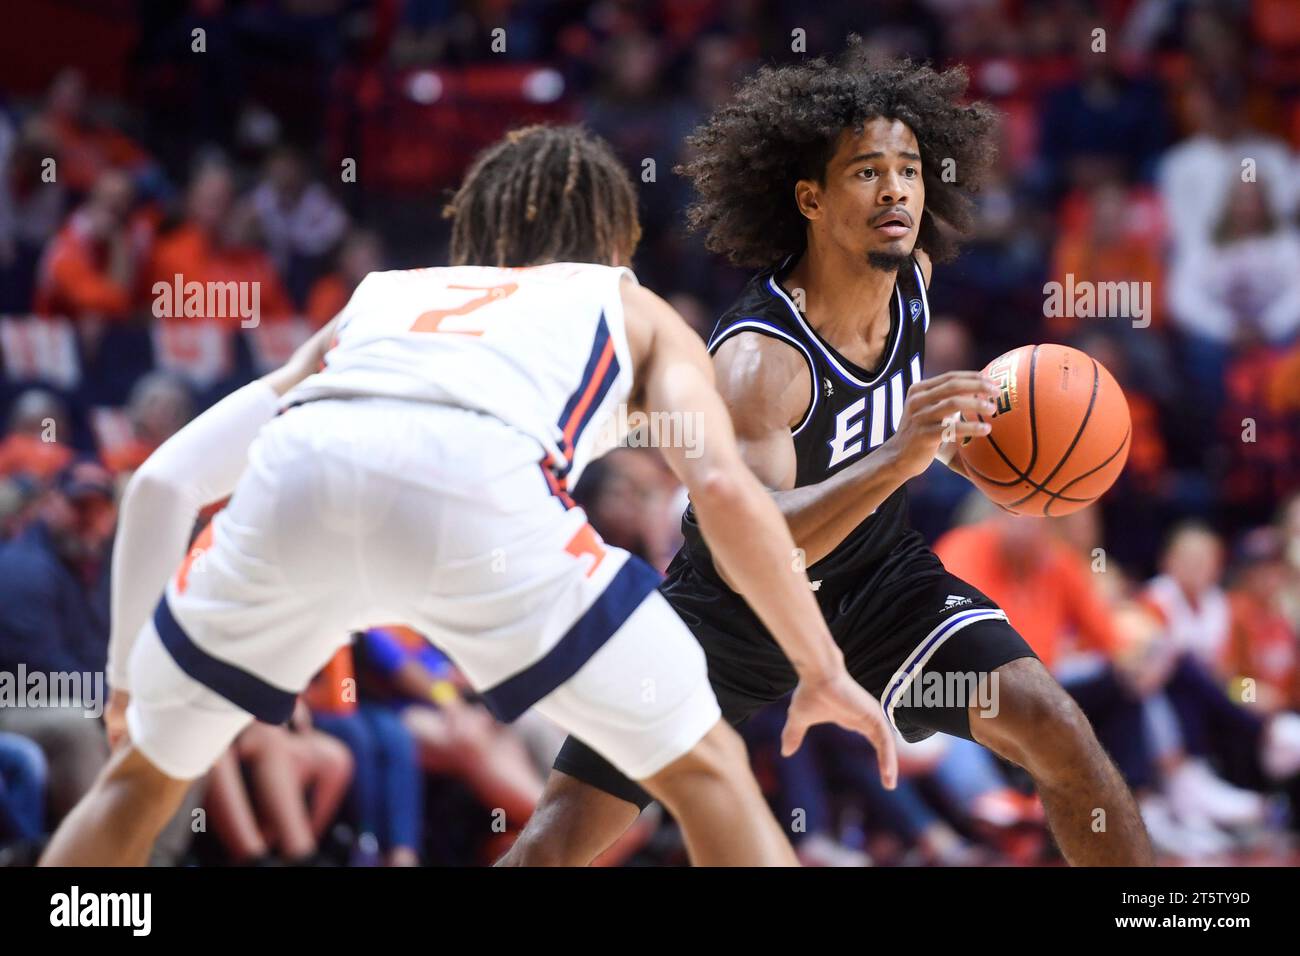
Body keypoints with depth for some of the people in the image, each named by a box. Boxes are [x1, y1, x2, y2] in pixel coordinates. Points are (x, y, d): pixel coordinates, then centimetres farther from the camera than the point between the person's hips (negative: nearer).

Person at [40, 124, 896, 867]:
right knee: (708, 772, 13)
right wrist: (824, 671, 24)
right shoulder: (634, 310, 35)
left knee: (143, 775, 26)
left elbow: (162, 480, 38)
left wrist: (130, 673, 48)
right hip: (482, 485, -3)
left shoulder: (379, 295, 42)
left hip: (297, 469, 3)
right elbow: (723, 486, 16)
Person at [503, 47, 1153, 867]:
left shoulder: (912, 278, -12)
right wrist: (896, 459, -59)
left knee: (1055, 729, -15)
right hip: (738, 609, -5)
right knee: (566, 832, -7)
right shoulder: (756, 359, -33)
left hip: (878, 579, 5)